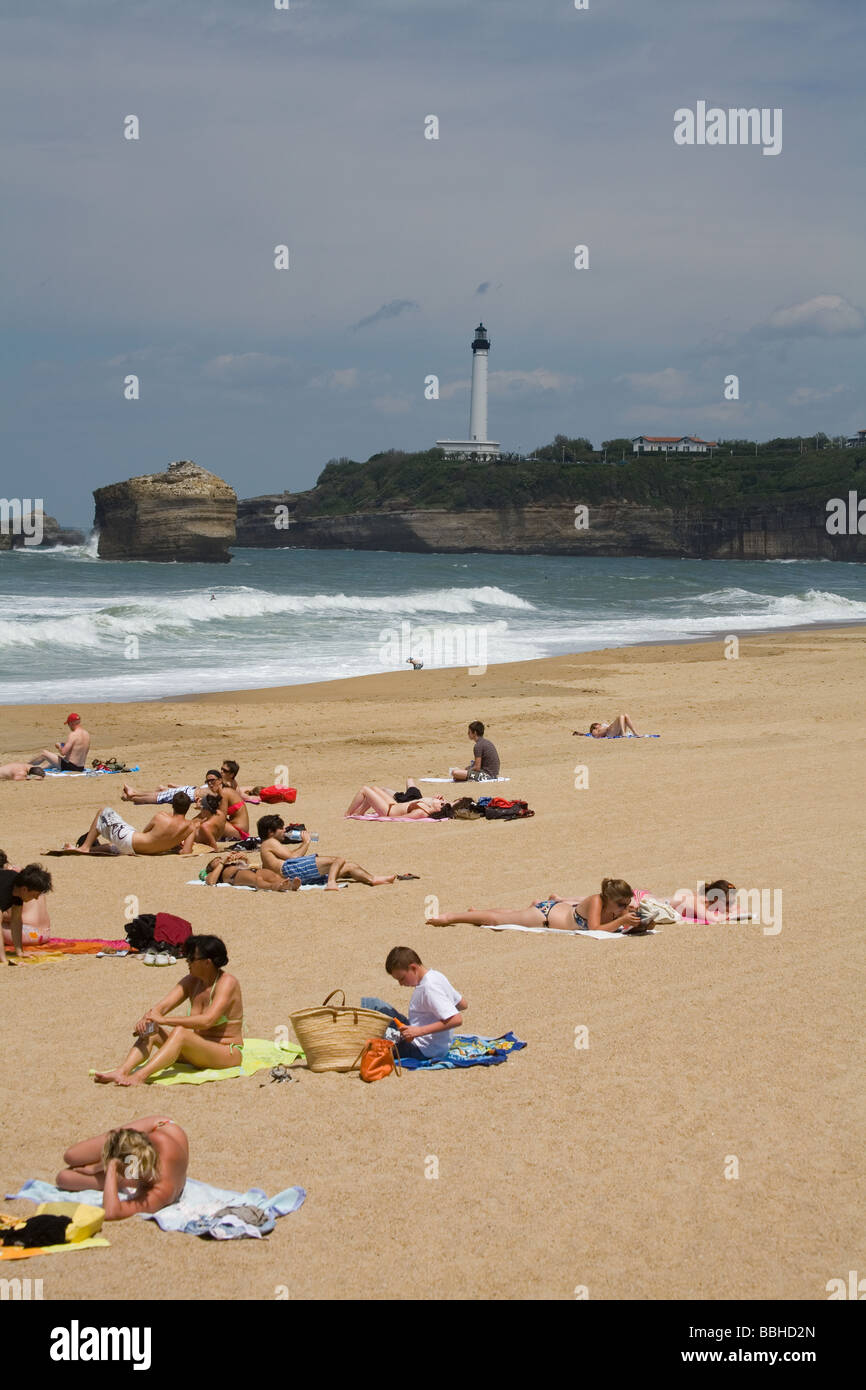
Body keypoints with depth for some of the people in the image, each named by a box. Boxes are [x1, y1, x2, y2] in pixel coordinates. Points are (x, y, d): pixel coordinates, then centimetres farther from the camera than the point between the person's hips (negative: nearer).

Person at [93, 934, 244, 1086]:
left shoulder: (227, 983, -15)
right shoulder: (192, 981, 7)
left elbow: (207, 1021, -29)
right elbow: (162, 1006, -1)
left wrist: (164, 1019, -31)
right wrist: (147, 1018, -25)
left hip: (227, 1053, -7)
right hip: (198, 1049, 8)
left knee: (179, 1032, -34)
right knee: (151, 1030, -12)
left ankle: (139, 1076, -47)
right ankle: (122, 1071, -32)